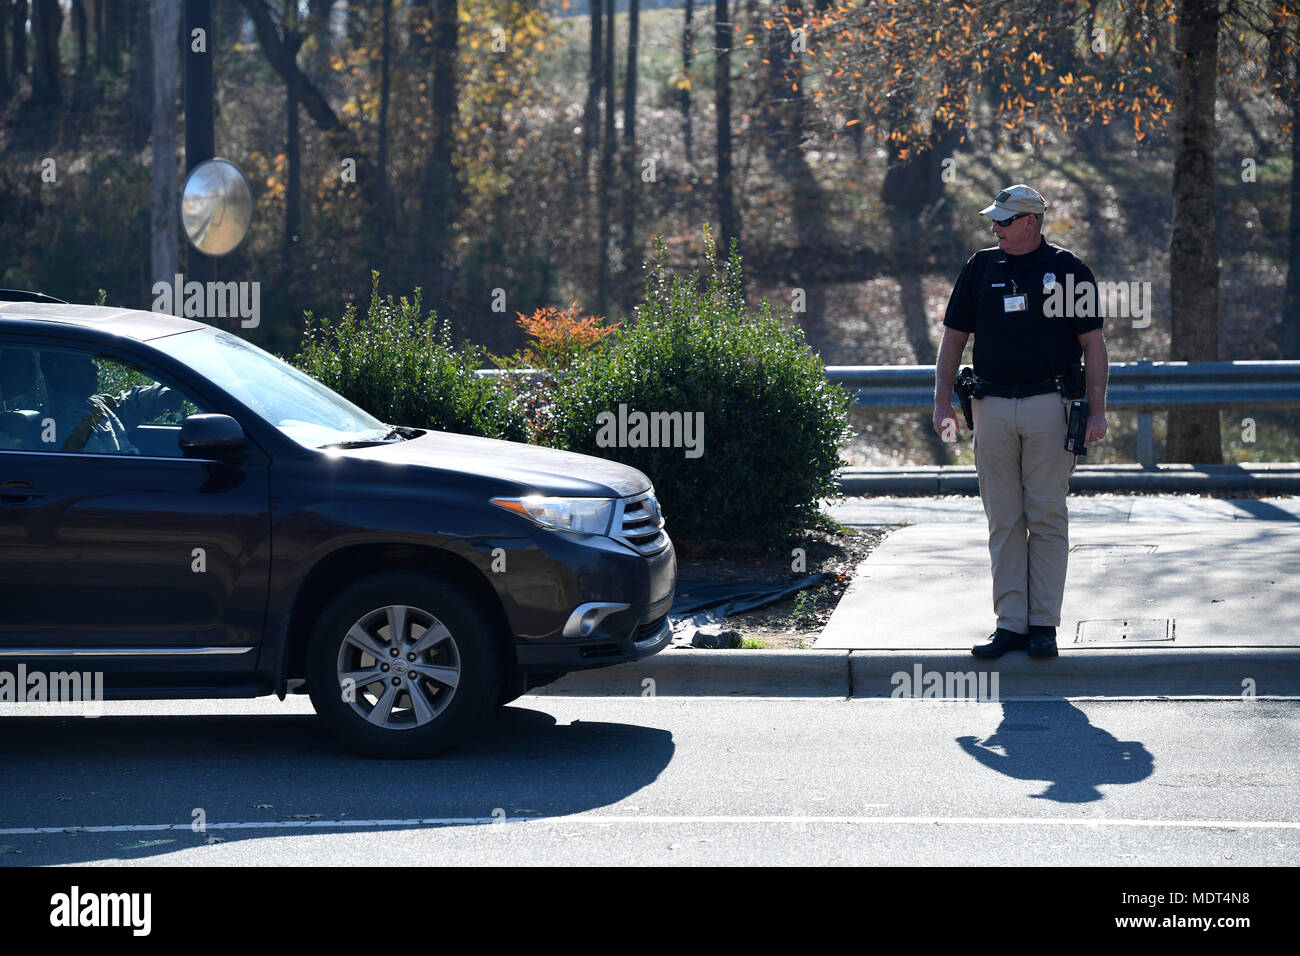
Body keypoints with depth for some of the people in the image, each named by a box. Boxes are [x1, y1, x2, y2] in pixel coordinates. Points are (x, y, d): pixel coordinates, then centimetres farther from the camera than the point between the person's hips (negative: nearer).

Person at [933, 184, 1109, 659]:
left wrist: (1097, 410, -6)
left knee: (1046, 517, -2)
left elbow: (1093, 344, 2)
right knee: (1003, 521, 3)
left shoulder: (1068, 270, 2)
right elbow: (953, 337, 13)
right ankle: (1010, 624, 7)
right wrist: (942, 402, 4)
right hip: (993, 407, 3)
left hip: (1049, 405, -3)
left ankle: (1043, 624, 3)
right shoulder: (980, 268, 10)